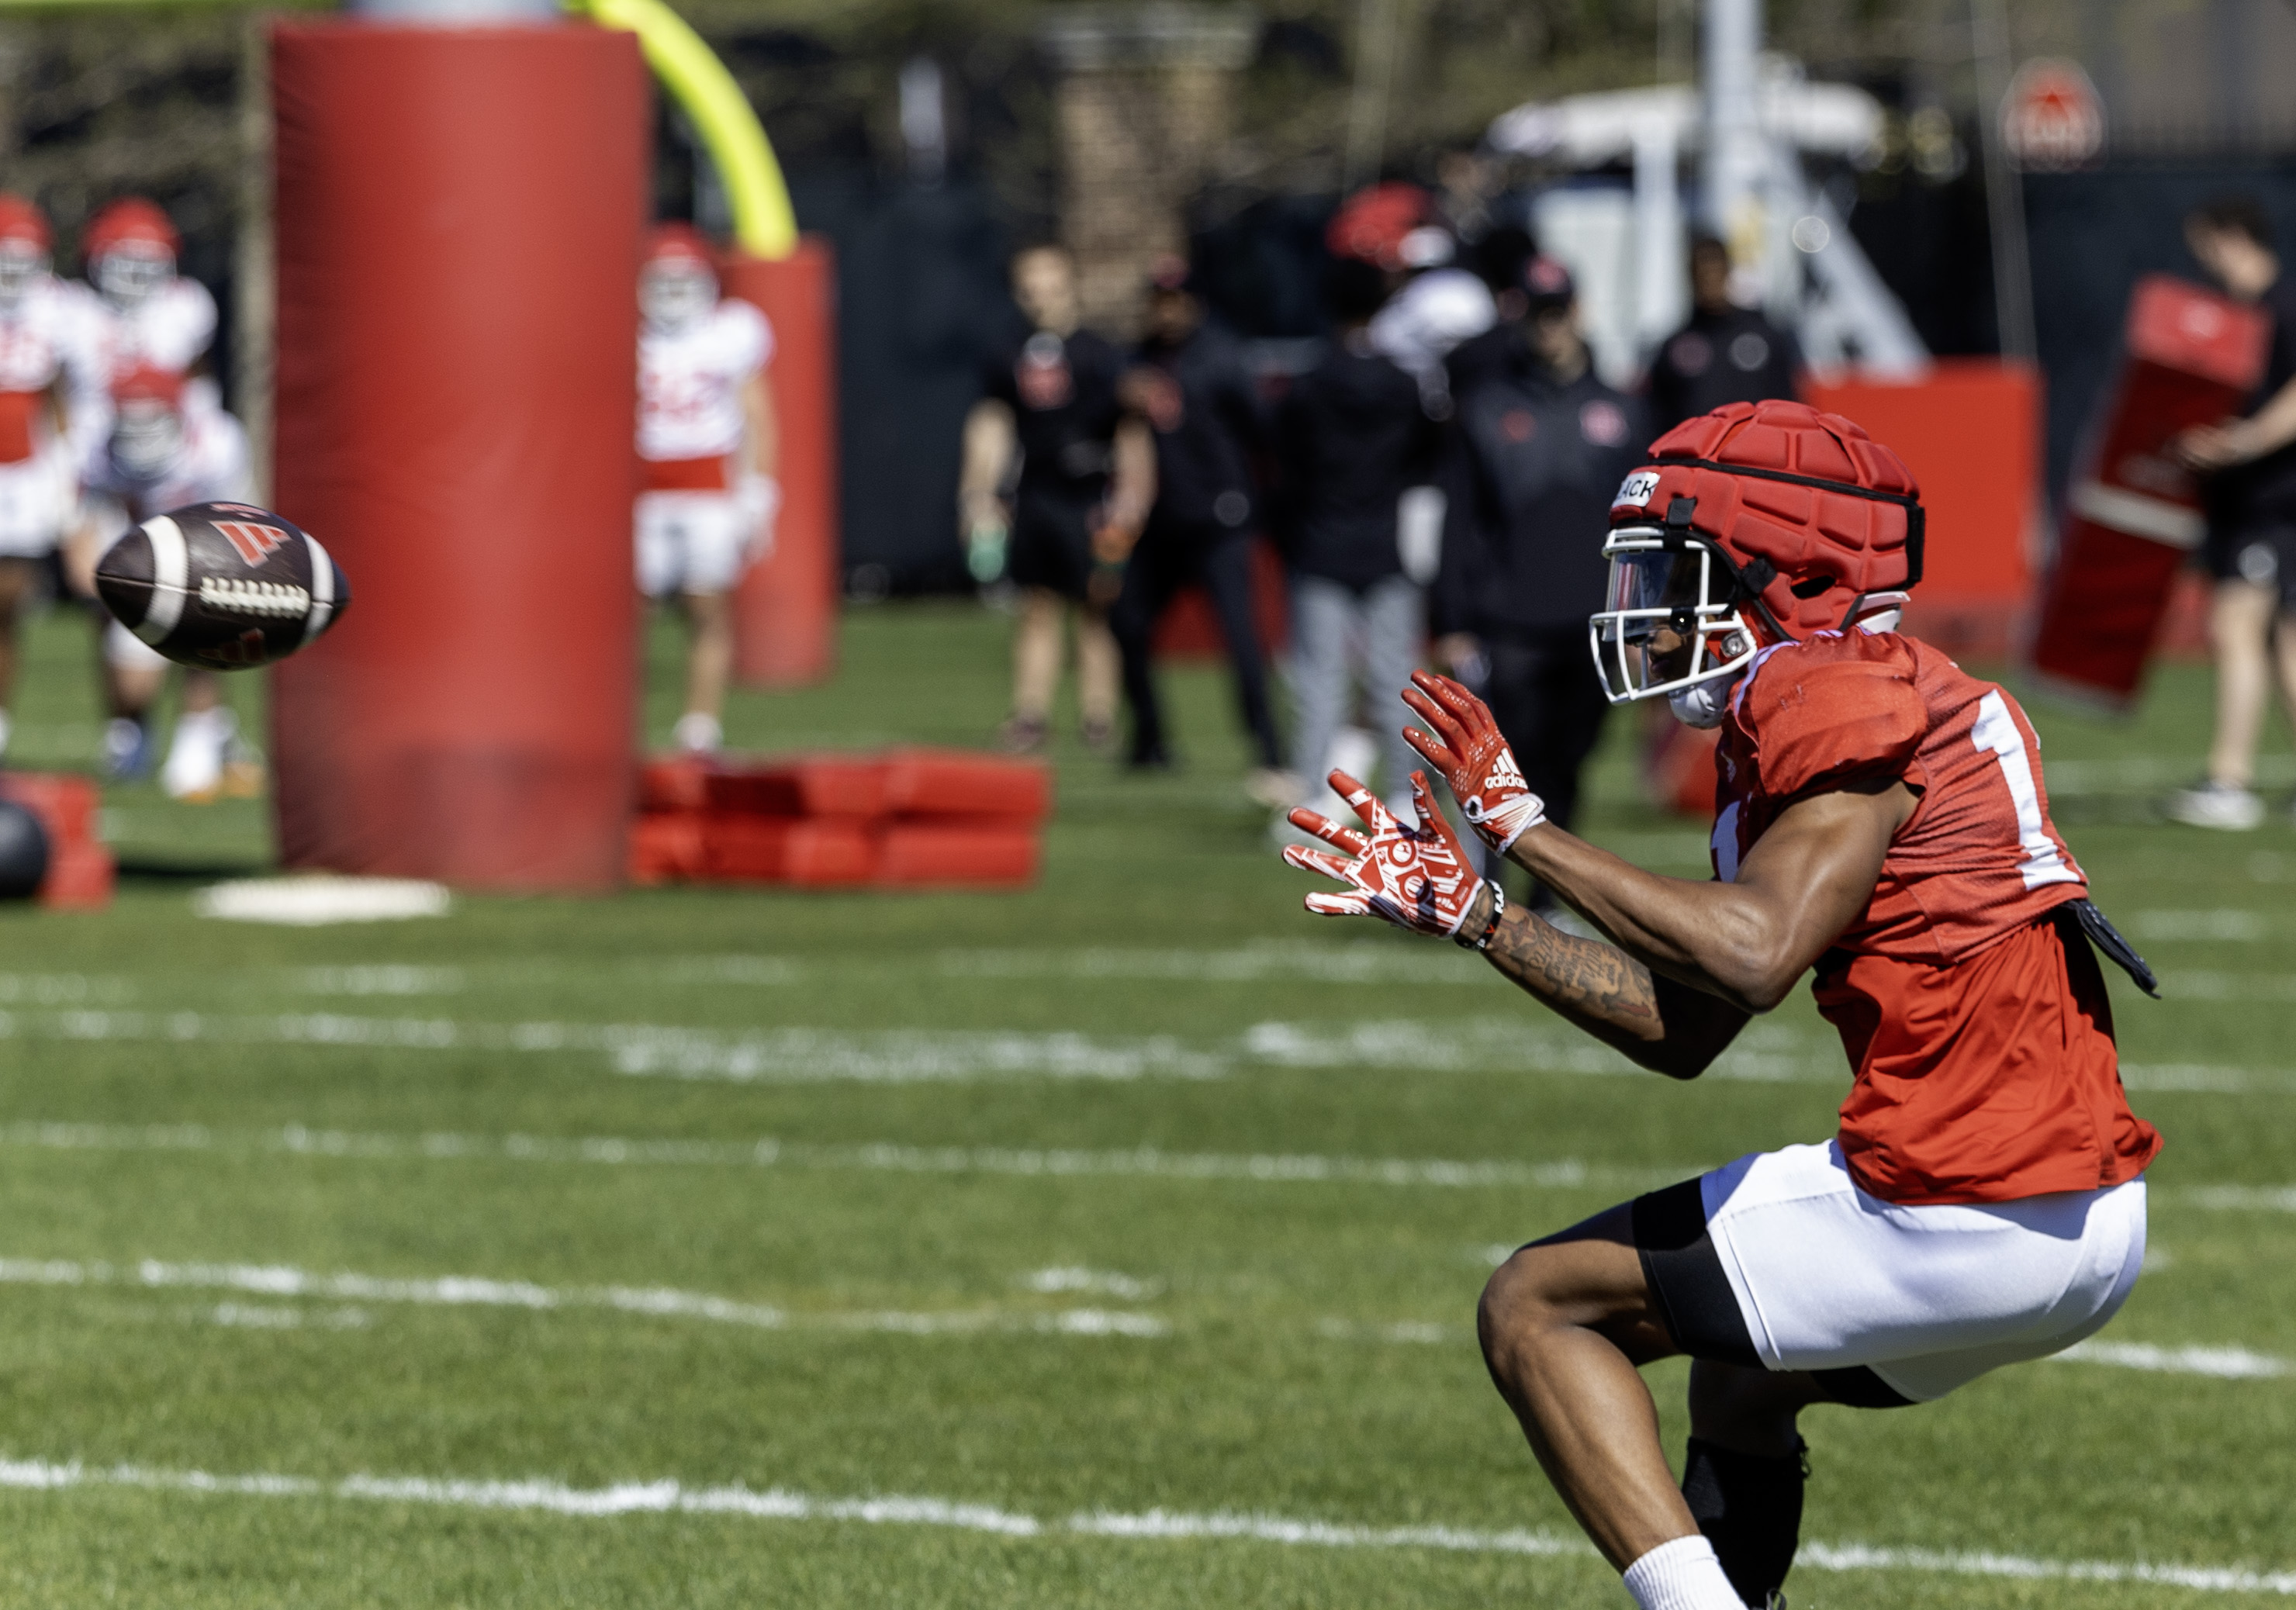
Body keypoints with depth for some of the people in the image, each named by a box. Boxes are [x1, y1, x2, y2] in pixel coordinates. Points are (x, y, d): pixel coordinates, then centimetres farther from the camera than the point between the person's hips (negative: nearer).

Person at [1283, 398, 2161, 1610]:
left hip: (1966, 1223, -10)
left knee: (1536, 1308, 0)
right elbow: (1684, 1033, 20)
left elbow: (1754, 956, -24)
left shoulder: (1845, 703, -10)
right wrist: (1466, 912, 20)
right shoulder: (1785, 726, 19)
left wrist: (1524, 829, -15)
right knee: (1740, 1381, 34)